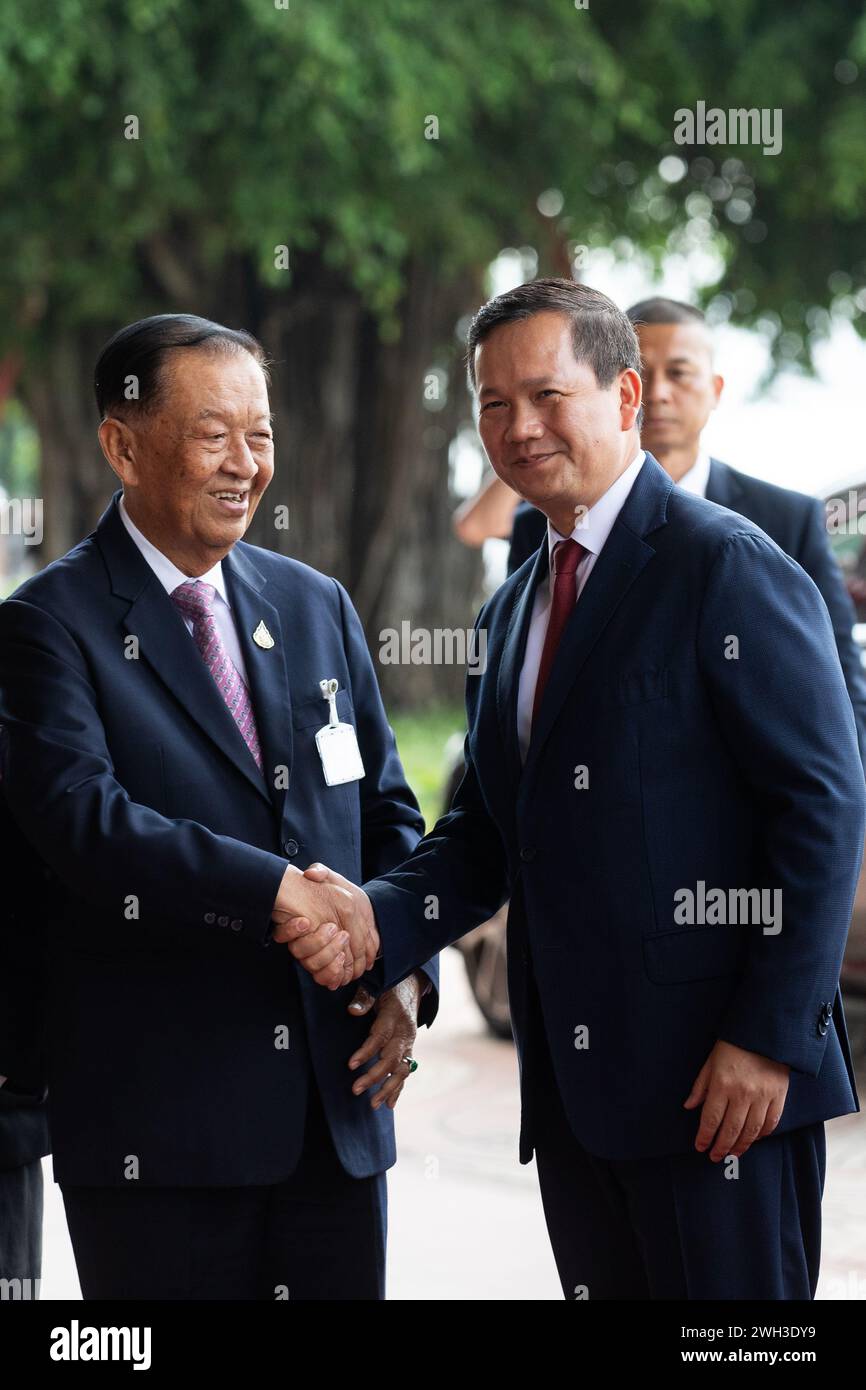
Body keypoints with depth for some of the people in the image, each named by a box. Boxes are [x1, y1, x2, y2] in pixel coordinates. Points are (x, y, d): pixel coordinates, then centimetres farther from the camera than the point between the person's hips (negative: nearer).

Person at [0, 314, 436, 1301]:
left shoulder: (316, 607, 13)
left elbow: (387, 809, 17)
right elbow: (83, 816, -19)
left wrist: (405, 973, 1)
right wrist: (274, 888, -26)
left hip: (334, 1105, 5)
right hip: (157, 1121, -5)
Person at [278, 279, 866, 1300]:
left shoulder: (728, 566, -8)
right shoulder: (513, 609, 18)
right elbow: (487, 828, 17)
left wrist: (770, 1035, -17)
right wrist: (380, 919, -4)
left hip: (720, 1079, -7)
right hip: (573, 1091, 8)